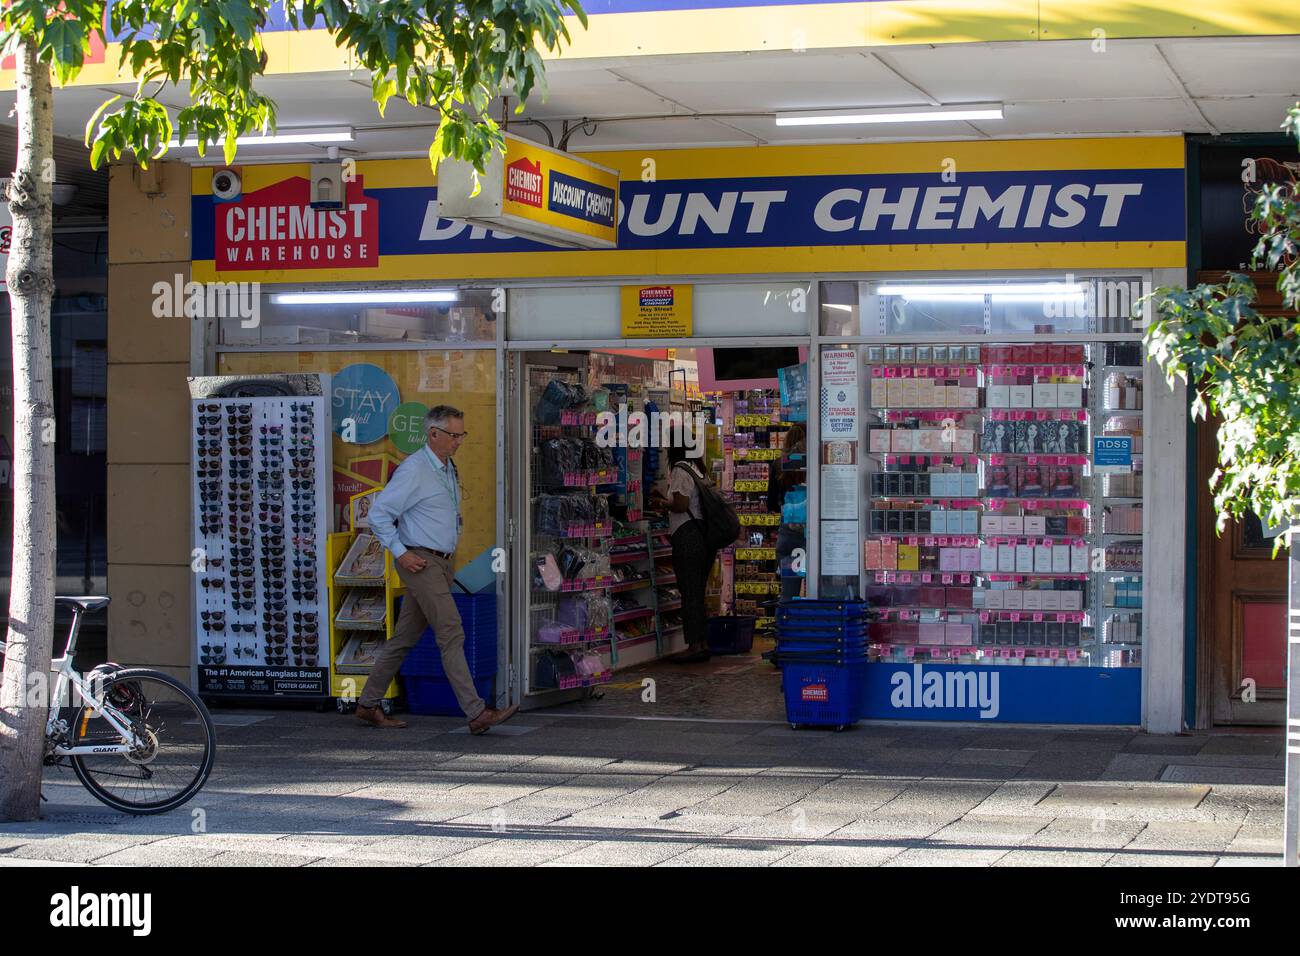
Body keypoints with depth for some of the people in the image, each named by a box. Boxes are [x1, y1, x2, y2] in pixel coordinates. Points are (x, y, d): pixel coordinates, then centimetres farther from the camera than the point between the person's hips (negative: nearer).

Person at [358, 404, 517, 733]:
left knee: (404, 638, 12)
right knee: (452, 634, -13)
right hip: (421, 563, -9)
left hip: (443, 563, 9)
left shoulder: (449, 469, 15)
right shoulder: (413, 471, -12)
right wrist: (401, 553, -15)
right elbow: (379, 514, -13)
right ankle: (477, 713, -17)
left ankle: (368, 705, 20)